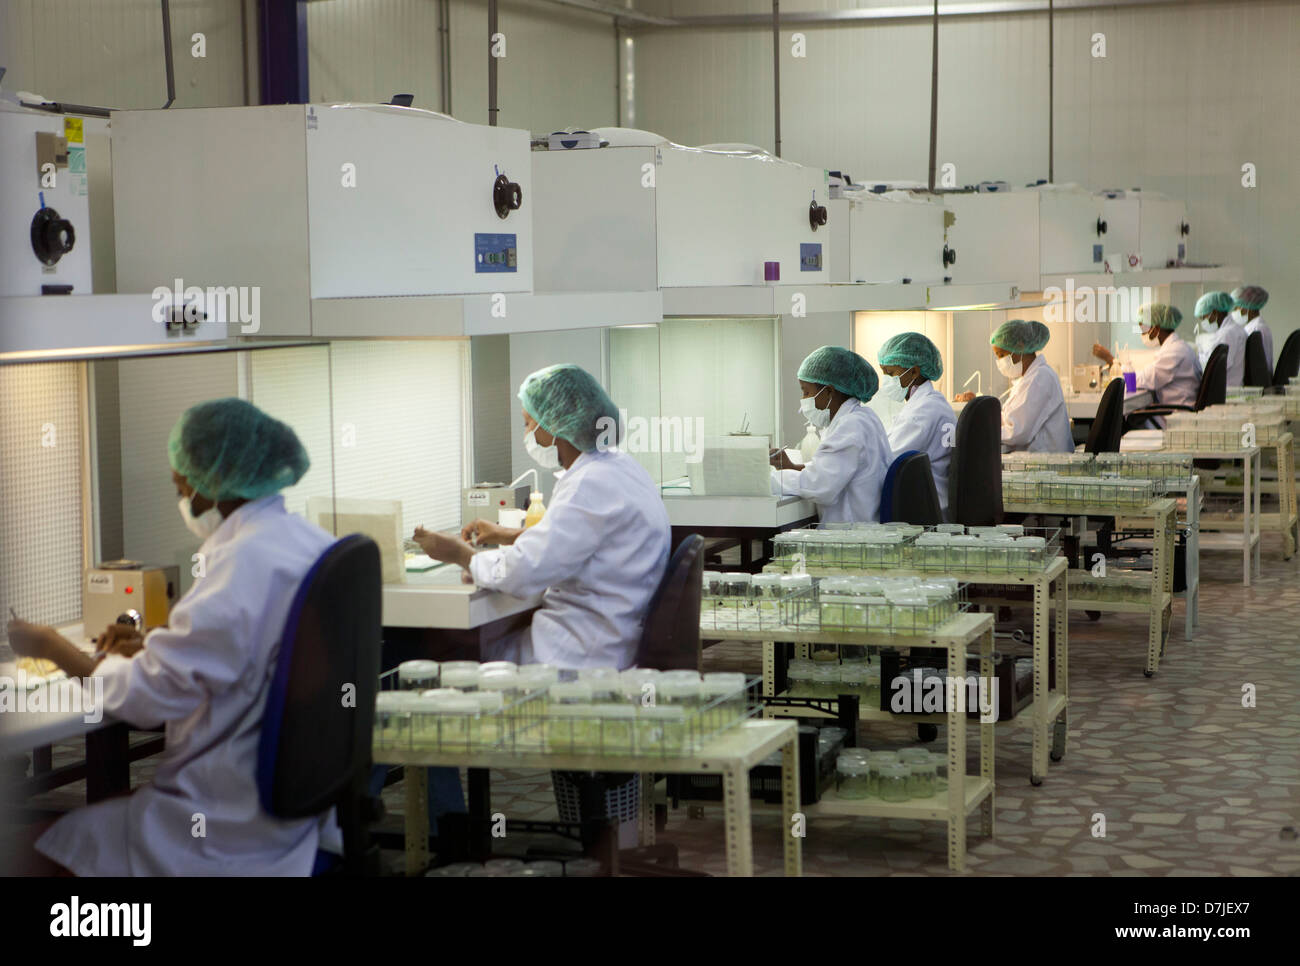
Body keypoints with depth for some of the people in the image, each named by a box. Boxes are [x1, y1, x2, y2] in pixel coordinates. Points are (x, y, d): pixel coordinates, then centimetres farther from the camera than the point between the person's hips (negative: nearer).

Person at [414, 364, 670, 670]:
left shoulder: (590, 485, -22)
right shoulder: (618, 465, 12)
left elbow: (521, 573, -24)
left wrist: (461, 555, -5)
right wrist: (508, 535, 26)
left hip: (587, 656, -10)